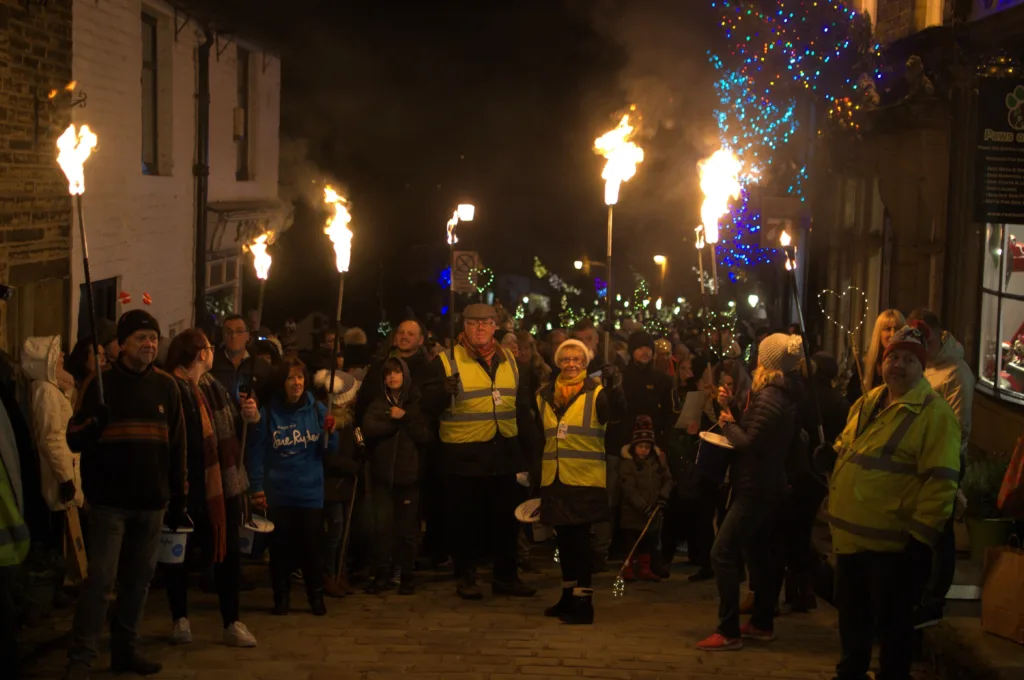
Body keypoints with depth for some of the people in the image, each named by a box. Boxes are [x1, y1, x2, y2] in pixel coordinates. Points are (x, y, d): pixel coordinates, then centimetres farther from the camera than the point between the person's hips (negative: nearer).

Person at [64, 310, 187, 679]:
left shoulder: (166, 387, 7)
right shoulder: (102, 384, -2)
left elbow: (177, 447, 10)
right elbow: (74, 440, -4)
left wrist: (178, 500, 9)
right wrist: (93, 426, -27)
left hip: (152, 502, 4)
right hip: (110, 500, -4)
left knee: (139, 579, 10)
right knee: (100, 579, -8)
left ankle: (124, 649, 22)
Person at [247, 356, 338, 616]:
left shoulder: (317, 409, 2)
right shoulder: (267, 414, -3)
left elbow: (330, 449, 5)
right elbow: (255, 454, -2)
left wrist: (330, 433, -15)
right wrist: (256, 488, -7)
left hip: (311, 493, 1)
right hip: (278, 494, -1)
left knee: (312, 546, 3)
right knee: (280, 547, 4)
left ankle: (316, 596, 17)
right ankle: (281, 597, 17)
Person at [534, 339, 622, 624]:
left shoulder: (595, 391, -4)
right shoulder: (545, 394, 11)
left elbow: (612, 409, -26)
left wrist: (613, 388, -46)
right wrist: (536, 475, 15)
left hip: (585, 477, -5)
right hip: (554, 478, 5)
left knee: (579, 537, -4)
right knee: (564, 537, 13)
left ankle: (583, 602, 0)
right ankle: (569, 596, 24)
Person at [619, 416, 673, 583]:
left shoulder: (658, 461, 4)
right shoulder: (628, 463, -12)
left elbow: (667, 479, 7)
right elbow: (629, 488, -16)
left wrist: (663, 495, -11)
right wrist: (642, 506, -22)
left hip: (652, 510, 5)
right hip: (633, 511, -5)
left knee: (649, 541, 12)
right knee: (632, 541, 1)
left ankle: (645, 569, 23)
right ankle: (628, 569, 12)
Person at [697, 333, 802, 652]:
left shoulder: (768, 397, -19)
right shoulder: (784, 395, 11)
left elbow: (750, 442, -23)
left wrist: (728, 425, -8)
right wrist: (735, 420, 2)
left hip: (755, 489, -10)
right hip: (768, 485, 10)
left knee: (722, 553, -11)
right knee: (757, 552, 17)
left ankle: (729, 631, -11)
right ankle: (762, 623, 24)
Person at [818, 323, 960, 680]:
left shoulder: (934, 412, -13)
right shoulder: (868, 402, 11)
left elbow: (942, 480, -17)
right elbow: (847, 444, 28)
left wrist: (921, 535, -20)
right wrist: (833, 455, 3)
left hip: (893, 541, -8)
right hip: (850, 533, 8)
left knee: (892, 620, 5)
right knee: (851, 613, 21)